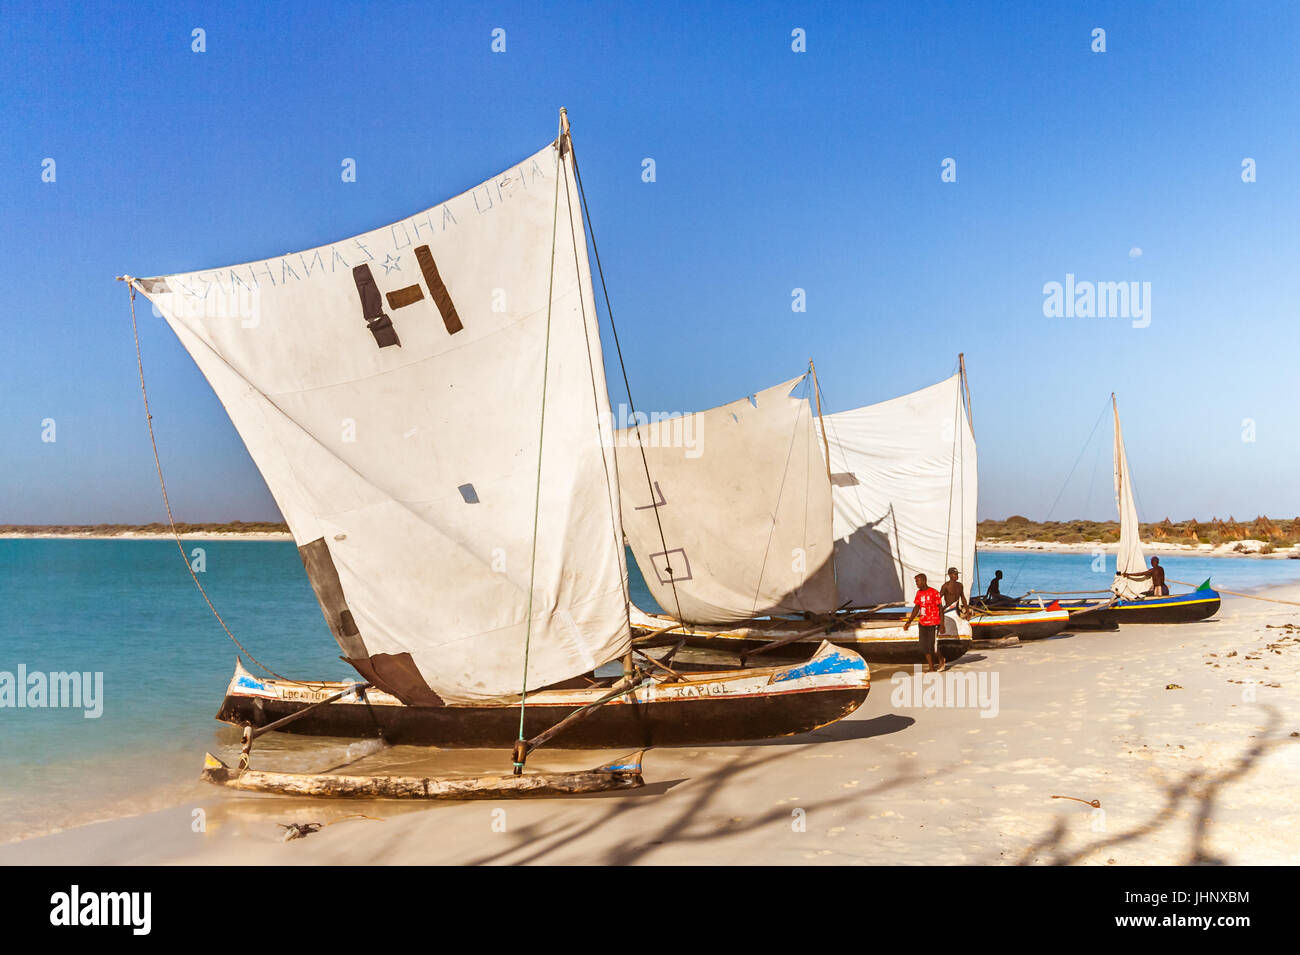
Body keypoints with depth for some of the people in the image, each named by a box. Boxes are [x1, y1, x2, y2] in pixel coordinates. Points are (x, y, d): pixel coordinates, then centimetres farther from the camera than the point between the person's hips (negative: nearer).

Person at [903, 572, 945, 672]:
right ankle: (932, 669, 12)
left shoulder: (934, 592, -11)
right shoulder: (919, 593, 8)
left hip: (933, 624, -6)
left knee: (933, 647, -8)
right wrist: (908, 622, 8)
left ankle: (941, 660, 21)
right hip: (923, 624, 6)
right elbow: (916, 608, 12)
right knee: (924, 648, 4)